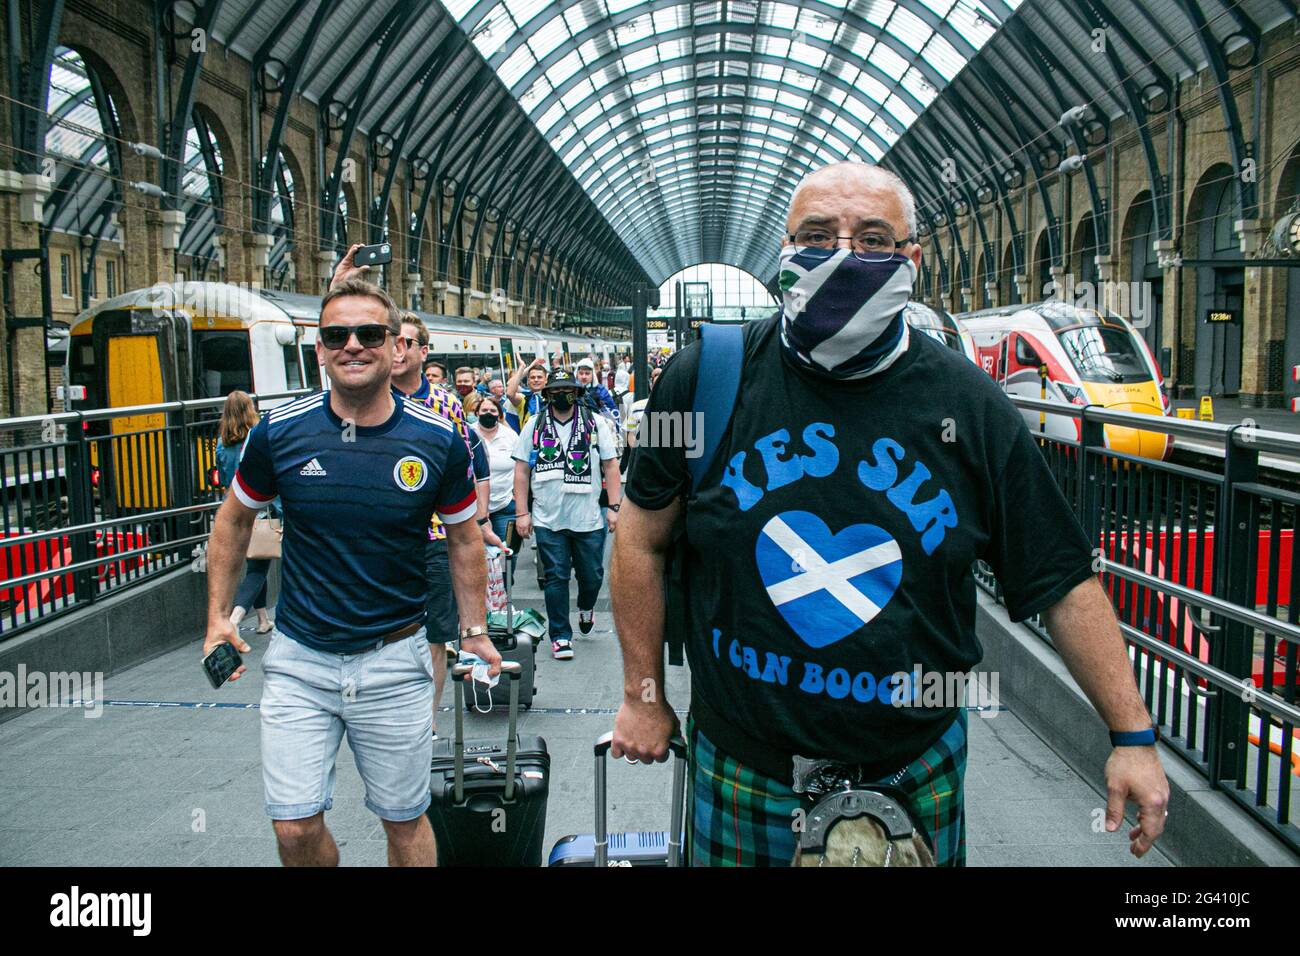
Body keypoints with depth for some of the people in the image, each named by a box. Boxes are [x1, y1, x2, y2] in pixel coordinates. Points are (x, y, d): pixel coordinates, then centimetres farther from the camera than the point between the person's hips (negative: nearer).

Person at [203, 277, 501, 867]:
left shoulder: (438, 441, -9)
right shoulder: (279, 432, -8)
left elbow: (464, 538, 5)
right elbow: (234, 518, 9)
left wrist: (474, 630, 6)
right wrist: (219, 614, 7)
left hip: (395, 659, 0)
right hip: (298, 658, 1)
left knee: (404, 821, 11)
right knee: (295, 827, 3)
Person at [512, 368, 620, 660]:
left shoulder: (595, 423, 3)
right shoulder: (534, 425, 4)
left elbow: (611, 466, 4)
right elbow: (522, 470, 5)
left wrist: (615, 507, -3)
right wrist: (522, 513, 0)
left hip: (589, 519, 0)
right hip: (548, 519, 0)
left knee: (592, 575, 9)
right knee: (555, 578, 3)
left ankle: (586, 608, 42)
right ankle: (560, 636, 15)